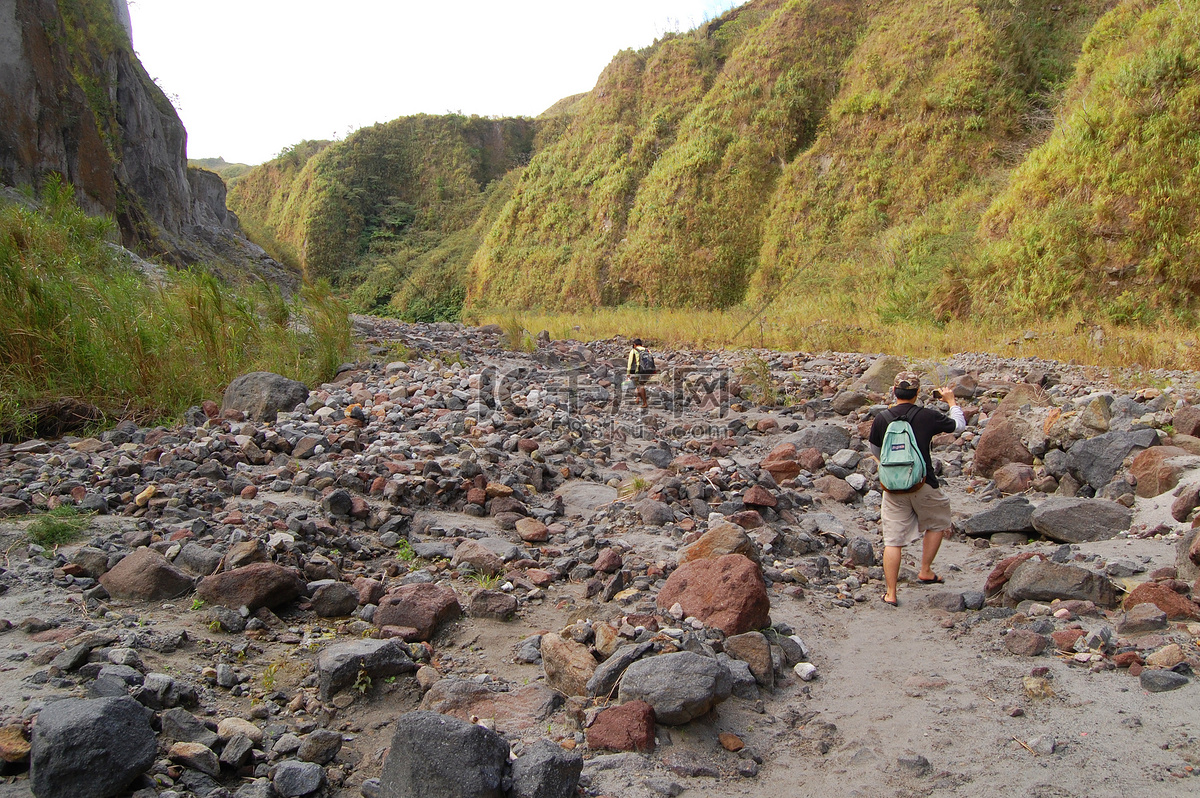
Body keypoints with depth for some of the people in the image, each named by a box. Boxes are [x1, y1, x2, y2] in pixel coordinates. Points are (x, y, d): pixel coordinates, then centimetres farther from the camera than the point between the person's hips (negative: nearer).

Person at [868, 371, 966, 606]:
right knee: (937, 523, 26)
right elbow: (959, 425, 9)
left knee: (892, 540, 5)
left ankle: (891, 593, 7)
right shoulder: (928, 416, -9)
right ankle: (925, 572, 28)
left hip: (893, 487, 2)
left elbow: (875, 451, 11)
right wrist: (952, 401, 25)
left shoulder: (881, 419, -3)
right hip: (923, 485, -1)